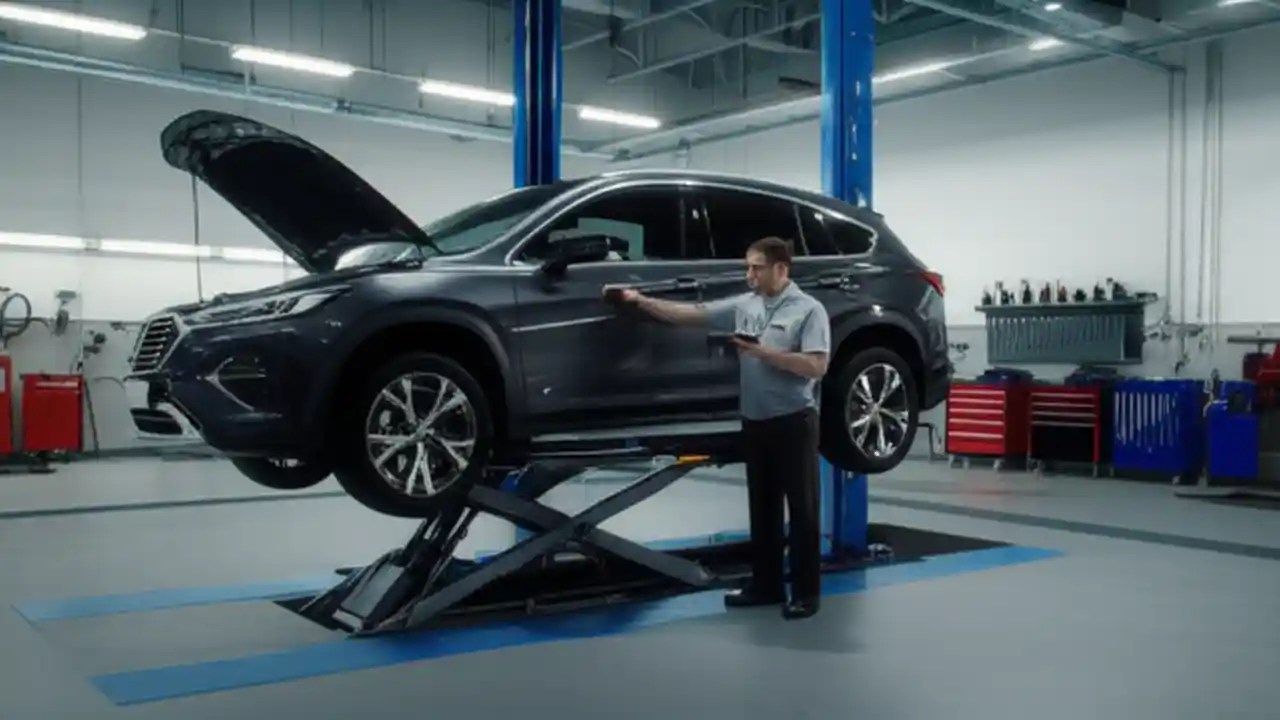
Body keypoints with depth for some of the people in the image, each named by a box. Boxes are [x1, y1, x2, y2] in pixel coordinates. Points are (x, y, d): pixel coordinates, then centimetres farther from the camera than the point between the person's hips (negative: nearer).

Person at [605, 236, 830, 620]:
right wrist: (641, 301, 1)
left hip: (795, 421, -6)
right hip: (755, 422, 6)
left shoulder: (809, 309, -8)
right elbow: (691, 313, 8)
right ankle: (766, 584, 23)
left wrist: (763, 353, -19)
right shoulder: (744, 305, 9)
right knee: (763, 507, 13)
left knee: (802, 508, 1)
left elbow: (816, 366, -17)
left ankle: (805, 592, 8)